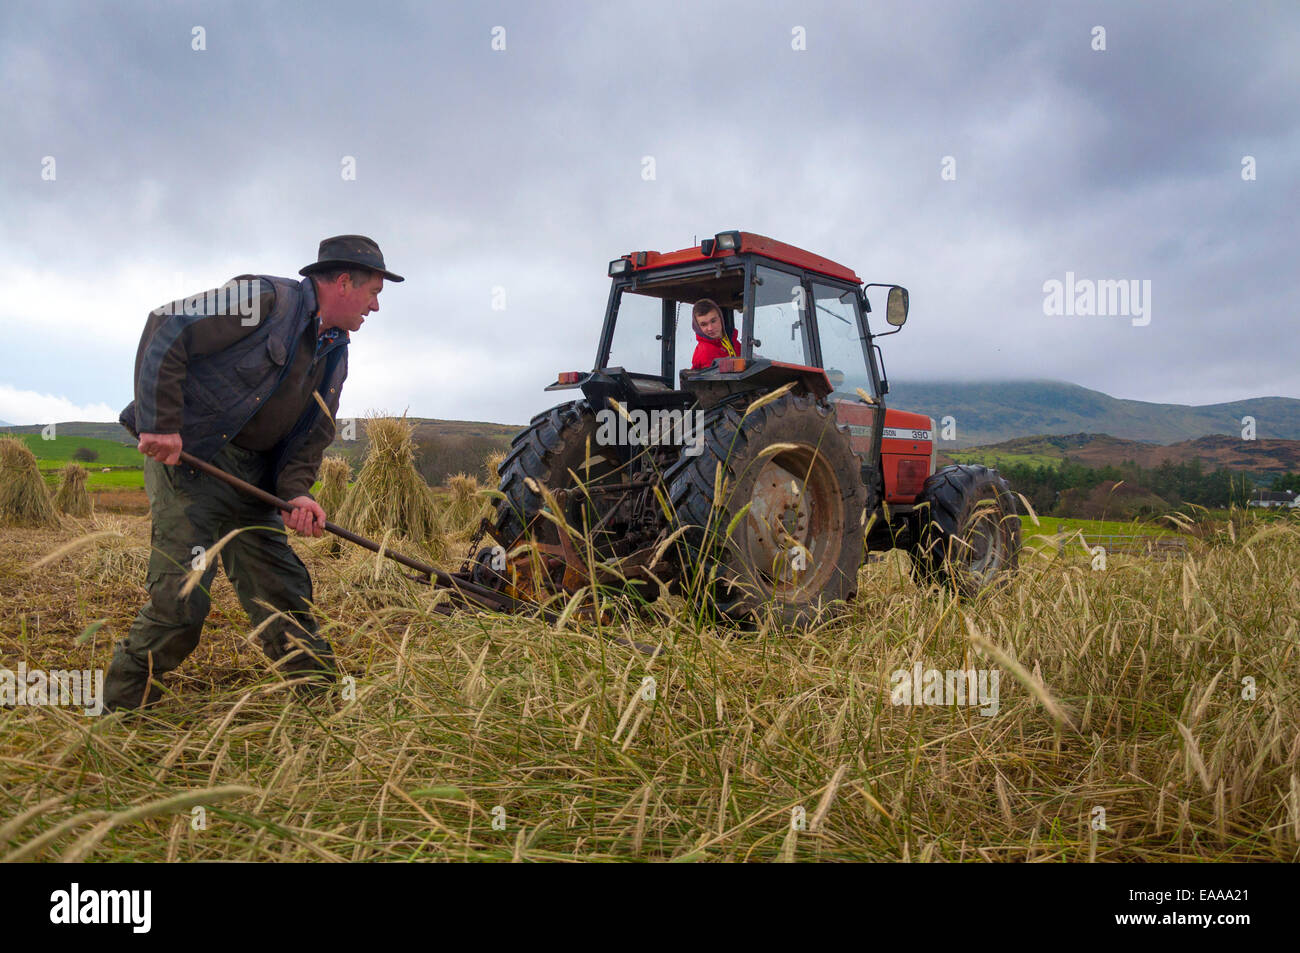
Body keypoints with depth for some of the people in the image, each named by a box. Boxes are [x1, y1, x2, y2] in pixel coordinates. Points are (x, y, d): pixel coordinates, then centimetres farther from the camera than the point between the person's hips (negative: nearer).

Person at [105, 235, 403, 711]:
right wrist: (160, 423, -22)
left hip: (254, 475, 8)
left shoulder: (336, 355, 12)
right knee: (181, 597, -13)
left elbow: (313, 435, 12)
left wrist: (295, 491, -7)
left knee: (284, 590, 9)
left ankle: (319, 695, 22)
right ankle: (120, 708, 5)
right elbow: (165, 329, -17)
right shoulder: (264, 298, -13)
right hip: (185, 455, -7)